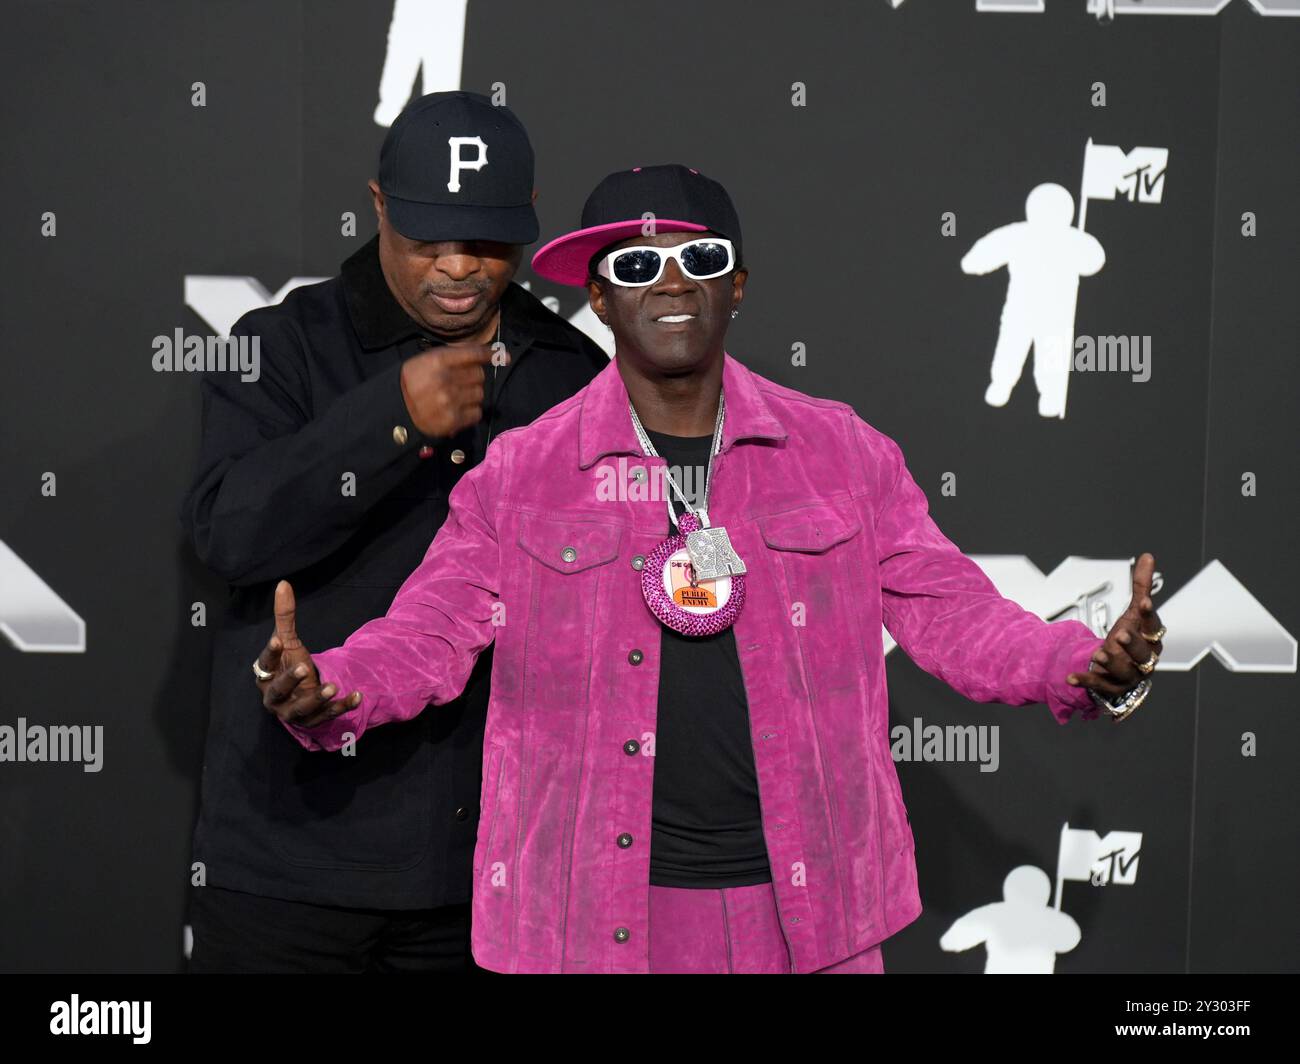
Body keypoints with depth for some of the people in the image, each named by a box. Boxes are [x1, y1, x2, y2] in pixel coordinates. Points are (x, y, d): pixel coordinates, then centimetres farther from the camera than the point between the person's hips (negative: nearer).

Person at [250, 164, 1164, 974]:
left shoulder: (841, 452, 5)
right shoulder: (519, 473, 1)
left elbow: (952, 611, 4)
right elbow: (427, 633, 0)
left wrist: (1096, 668, -12)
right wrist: (323, 690, -21)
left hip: (805, 909, 2)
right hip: (600, 915, -1)